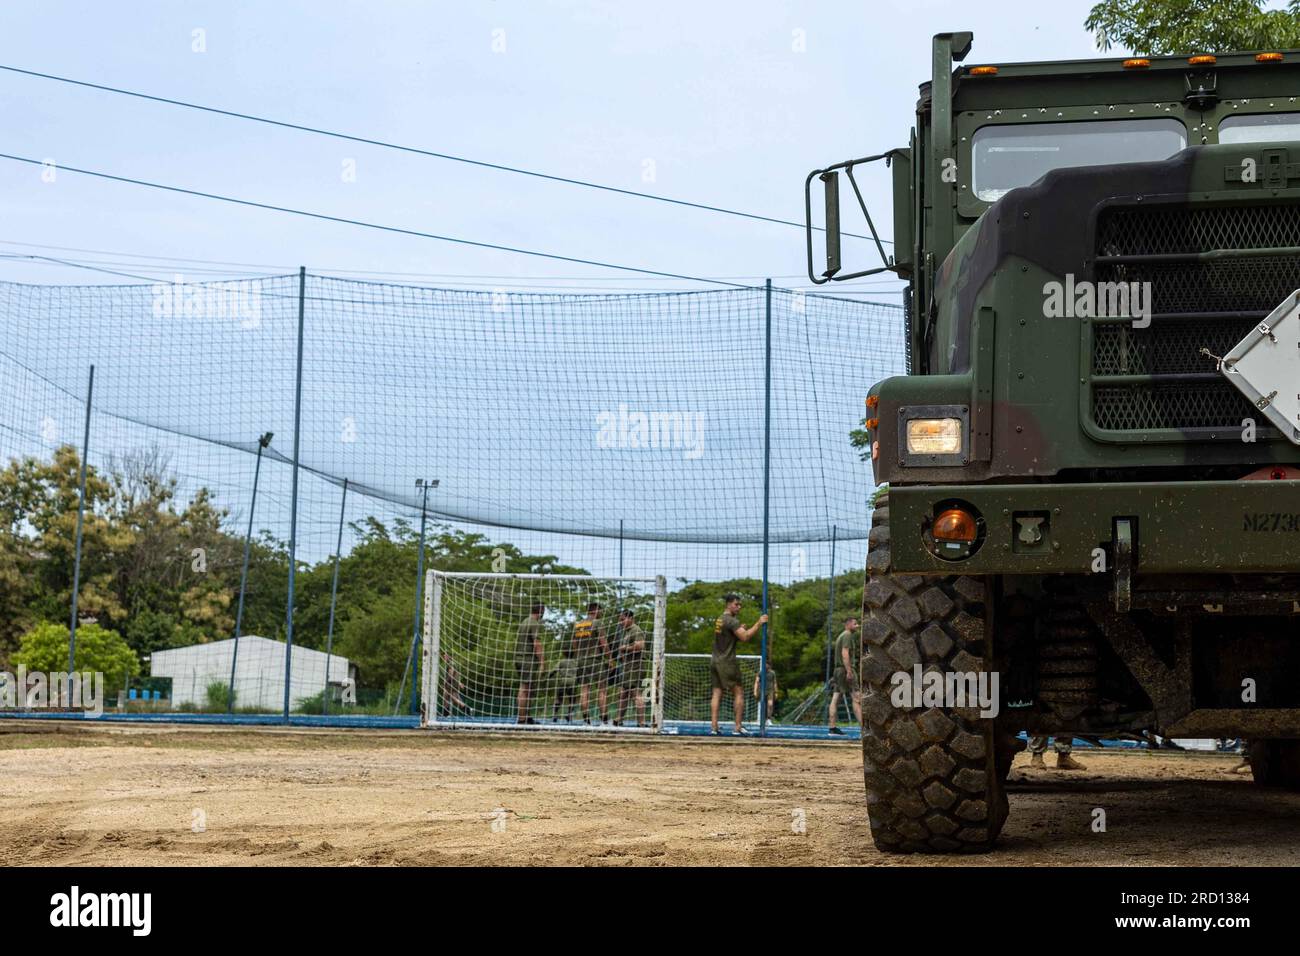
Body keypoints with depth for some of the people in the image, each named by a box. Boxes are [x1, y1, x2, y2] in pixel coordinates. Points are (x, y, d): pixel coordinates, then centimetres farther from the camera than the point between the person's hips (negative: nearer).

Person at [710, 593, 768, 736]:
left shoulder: (719, 620, 17)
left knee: (717, 693, 4)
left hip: (715, 661, 8)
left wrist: (740, 629, 16)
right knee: (739, 692, -2)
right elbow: (745, 637, -23)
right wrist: (759, 624, -19)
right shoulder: (732, 621, -12)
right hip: (727, 662, -8)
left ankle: (714, 727, -2)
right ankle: (738, 727, -6)